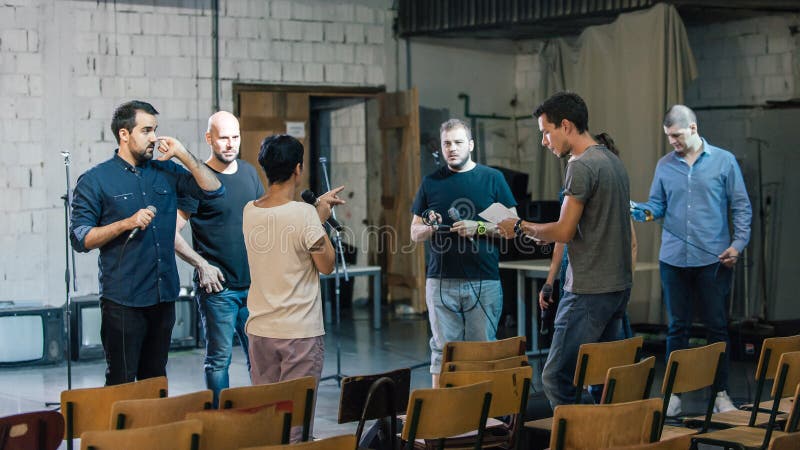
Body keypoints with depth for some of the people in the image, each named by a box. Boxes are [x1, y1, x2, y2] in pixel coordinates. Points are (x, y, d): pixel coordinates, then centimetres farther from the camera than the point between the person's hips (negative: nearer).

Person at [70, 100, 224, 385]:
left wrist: (183, 155, -3)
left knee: (156, 379, 13)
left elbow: (213, 190, 5)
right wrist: (127, 224, -19)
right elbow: (80, 238, -8)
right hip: (123, 300, -5)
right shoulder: (95, 180, -3)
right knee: (122, 383, -2)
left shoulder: (165, 172, 10)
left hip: (164, 297, 5)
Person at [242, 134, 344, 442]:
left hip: (260, 328, 6)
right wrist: (322, 220, 2)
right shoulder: (304, 214, -16)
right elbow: (326, 265, -8)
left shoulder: (250, 211, 4)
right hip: (300, 332, -6)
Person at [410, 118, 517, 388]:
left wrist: (479, 228, -12)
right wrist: (429, 228, -8)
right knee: (443, 350, 1)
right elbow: (415, 234, 15)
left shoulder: (492, 179, 6)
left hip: (484, 281, -1)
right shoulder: (431, 182, 11)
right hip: (441, 282, 1)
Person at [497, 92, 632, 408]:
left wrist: (521, 227, -2)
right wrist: (544, 234, 19)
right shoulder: (613, 161, 16)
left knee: (556, 378, -9)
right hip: (619, 287, 10)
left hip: (588, 292, -10)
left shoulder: (581, 166, -14)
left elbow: (564, 231, -17)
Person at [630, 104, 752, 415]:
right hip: (674, 259, 2)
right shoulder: (665, 165, 8)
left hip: (714, 259, -2)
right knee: (677, 328, 7)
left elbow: (741, 206, 2)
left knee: (717, 327, 3)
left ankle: (720, 392, 11)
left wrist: (738, 243, -8)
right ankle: (674, 393, 13)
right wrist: (646, 211, -13)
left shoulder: (724, 161, 2)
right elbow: (658, 203, 9)